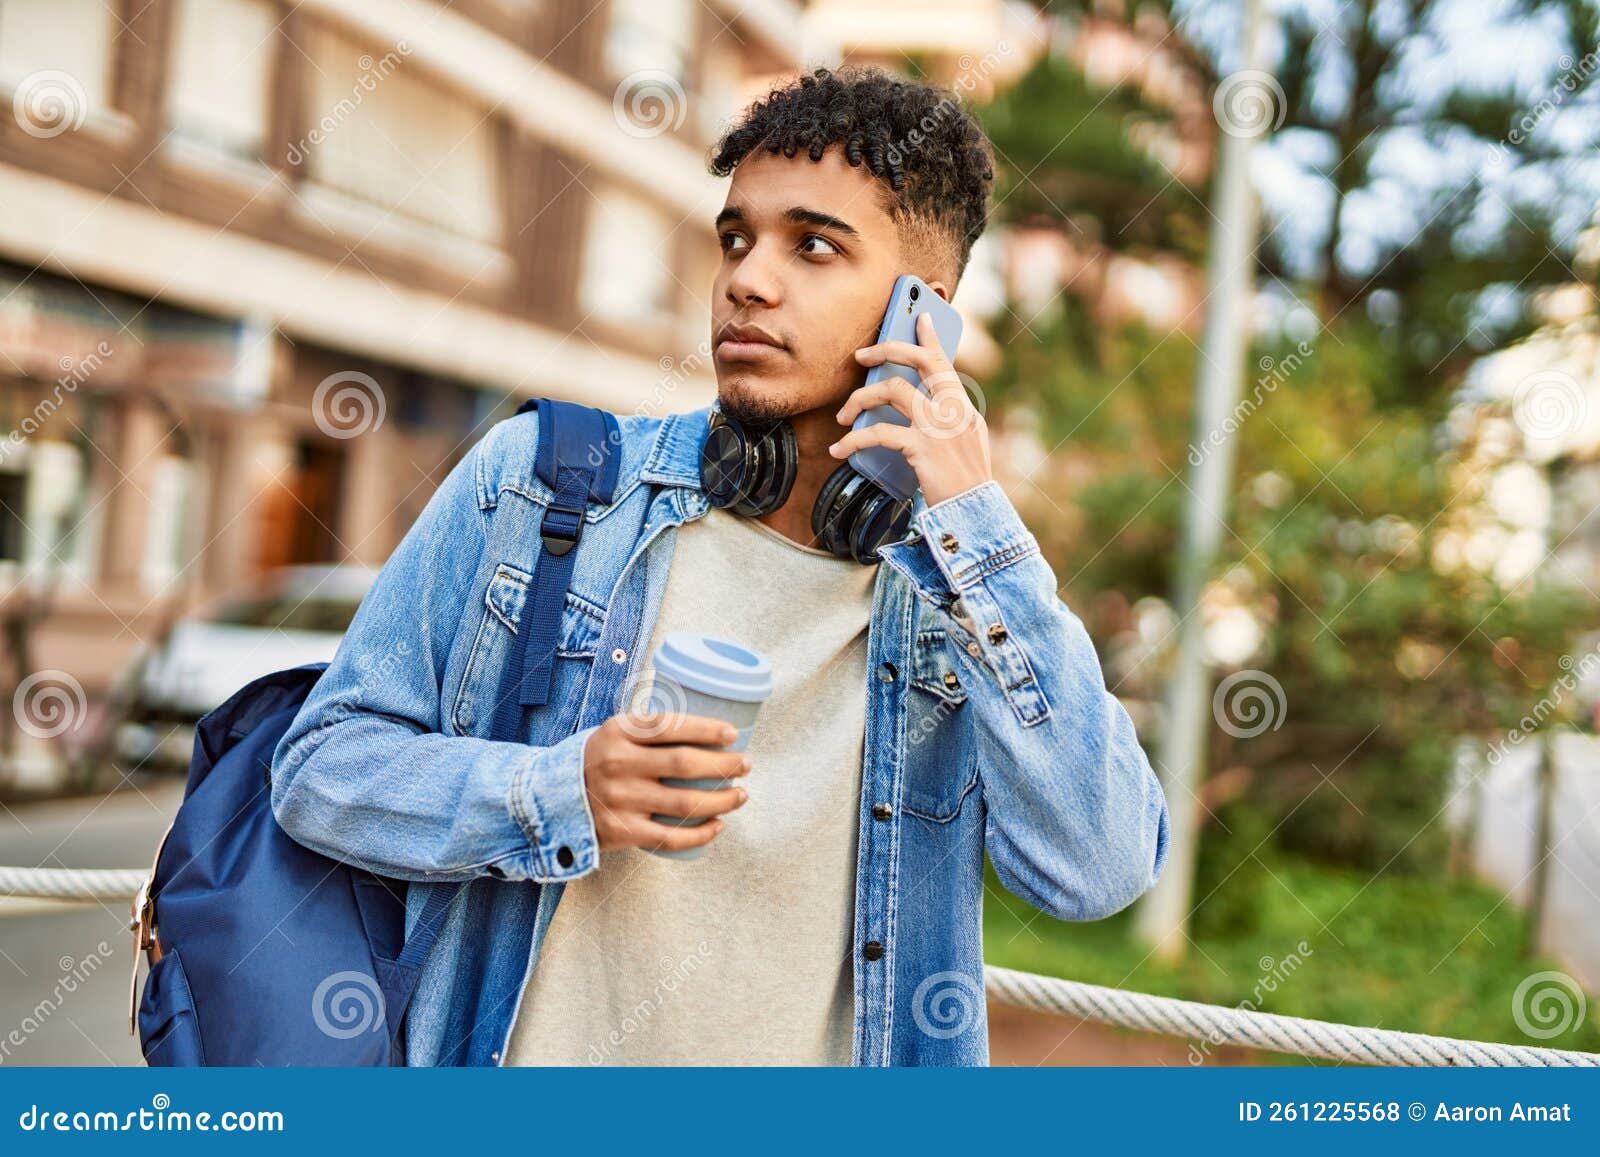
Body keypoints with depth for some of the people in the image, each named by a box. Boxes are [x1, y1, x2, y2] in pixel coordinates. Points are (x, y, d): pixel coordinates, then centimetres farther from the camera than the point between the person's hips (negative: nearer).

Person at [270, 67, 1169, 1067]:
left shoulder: (970, 589, 3)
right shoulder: (534, 480, 1)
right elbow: (322, 763, 2)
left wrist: (975, 524, -13)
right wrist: (560, 796, -15)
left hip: (803, 1086, 0)